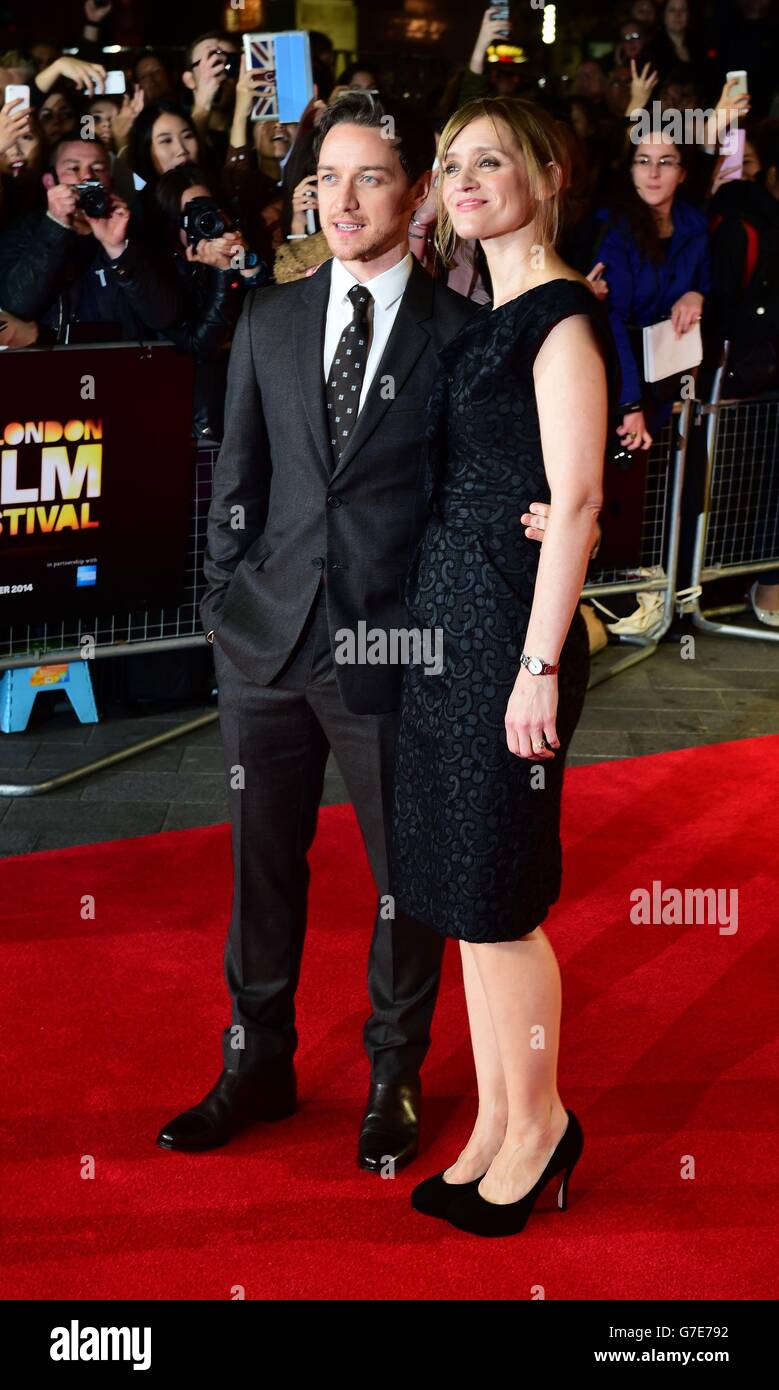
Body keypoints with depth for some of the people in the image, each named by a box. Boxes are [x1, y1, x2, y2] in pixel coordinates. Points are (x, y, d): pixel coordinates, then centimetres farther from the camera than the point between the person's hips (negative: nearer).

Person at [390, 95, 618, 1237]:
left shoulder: (563, 317, -10)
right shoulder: (480, 319, 15)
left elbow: (575, 499, -16)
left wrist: (541, 665, -19)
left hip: (508, 624, -9)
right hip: (441, 617, 9)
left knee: (495, 899, 0)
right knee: (466, 894, 13)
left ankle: (539, 1123, 18)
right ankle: (495, 1124, 24)